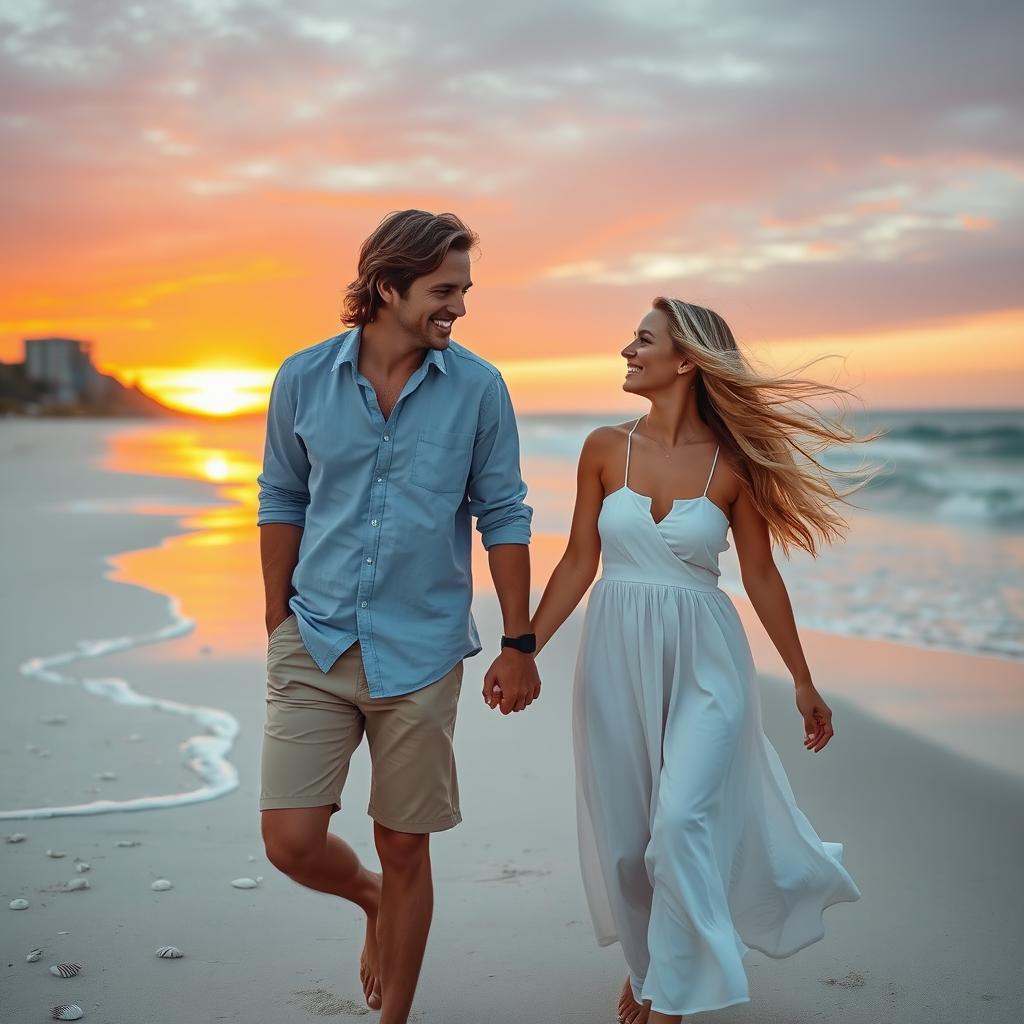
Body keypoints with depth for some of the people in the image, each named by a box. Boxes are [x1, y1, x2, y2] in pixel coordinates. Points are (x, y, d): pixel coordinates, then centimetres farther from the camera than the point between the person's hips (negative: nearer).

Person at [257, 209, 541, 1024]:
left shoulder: (478, 388, -5)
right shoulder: (304, 379, -2)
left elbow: (504, 517, 0)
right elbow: (282, 501, 8)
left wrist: (518, 643, 0)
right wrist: (278, 626, 10)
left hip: (421, 653, -1)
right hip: (314, 644, 1)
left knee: (404, 848, 7)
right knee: (292, 841, -2)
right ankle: (371, 899, 33)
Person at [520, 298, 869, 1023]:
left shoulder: (732, 463, -6)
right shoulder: (606, 449, 0)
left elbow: (761, 575, 1)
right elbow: (578, 563, 4)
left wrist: (803, 682, 6)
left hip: (702, 663, -2)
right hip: (617, 657, 3)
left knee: (681, 821, -14)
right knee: (622, 835, 10)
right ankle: (645, 964, 36)